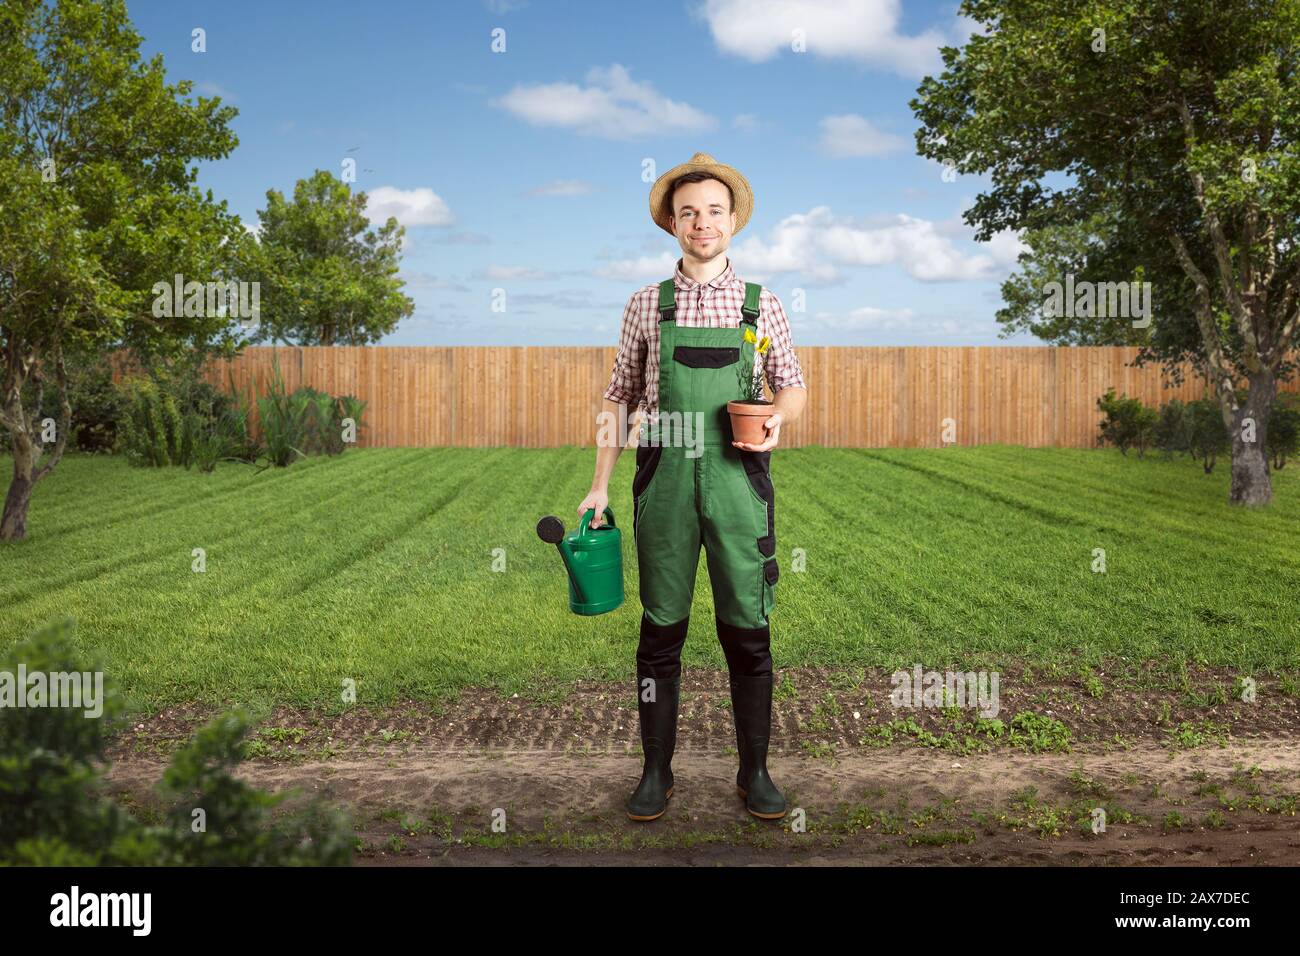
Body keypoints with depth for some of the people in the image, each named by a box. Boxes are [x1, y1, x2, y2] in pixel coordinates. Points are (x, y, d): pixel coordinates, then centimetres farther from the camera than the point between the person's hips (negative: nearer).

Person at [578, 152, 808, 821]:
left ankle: (754, 771, 16)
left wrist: (776, 417, -8)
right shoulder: (646, 305, 8)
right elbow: (619, 396, 10)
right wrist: (600, 485, 4)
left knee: (747, 630, 3)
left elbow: (793, 386, 15)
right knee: (661, 629, 5)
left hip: (738, 479, 0)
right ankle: (657, 772, 16)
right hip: (664, 482, 0)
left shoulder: (762, 306, 8)